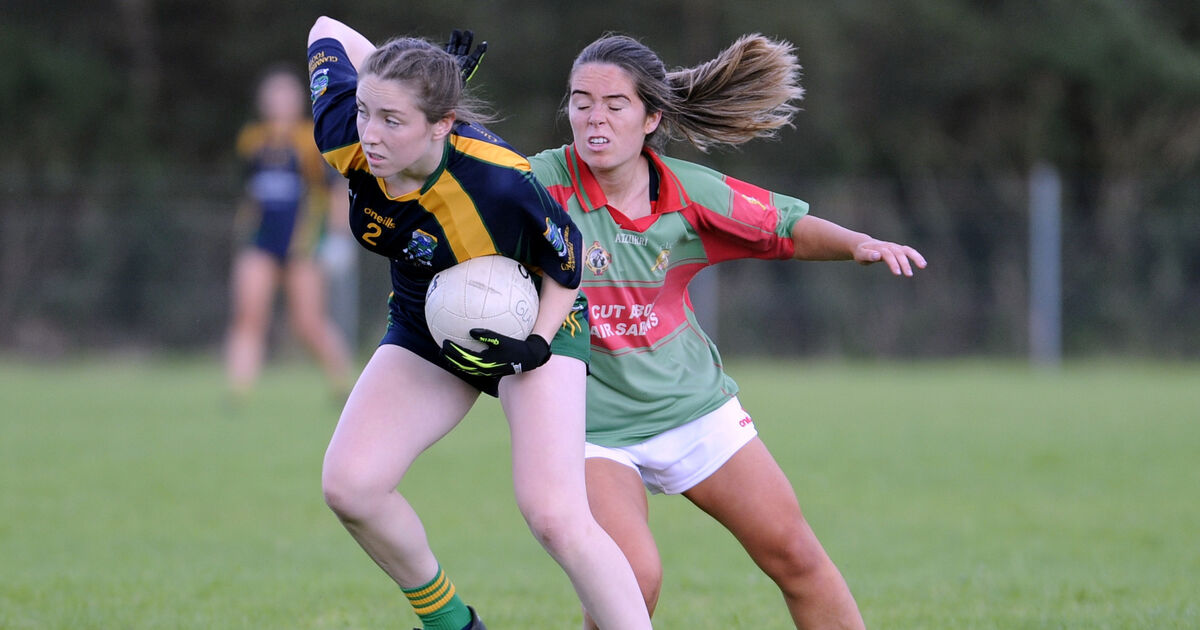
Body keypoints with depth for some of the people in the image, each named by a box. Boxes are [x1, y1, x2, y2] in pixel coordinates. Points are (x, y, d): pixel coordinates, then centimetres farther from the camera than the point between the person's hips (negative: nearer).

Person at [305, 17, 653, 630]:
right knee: (348, 487, -13)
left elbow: (567, 262, -16)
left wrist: (535, 346, -28)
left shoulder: (500, 181, -36)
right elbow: (327, 29, -6)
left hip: (529, 322, -5)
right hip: (424, 329, 5)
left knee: (555, 517, -22)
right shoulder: (343, 137, -25)